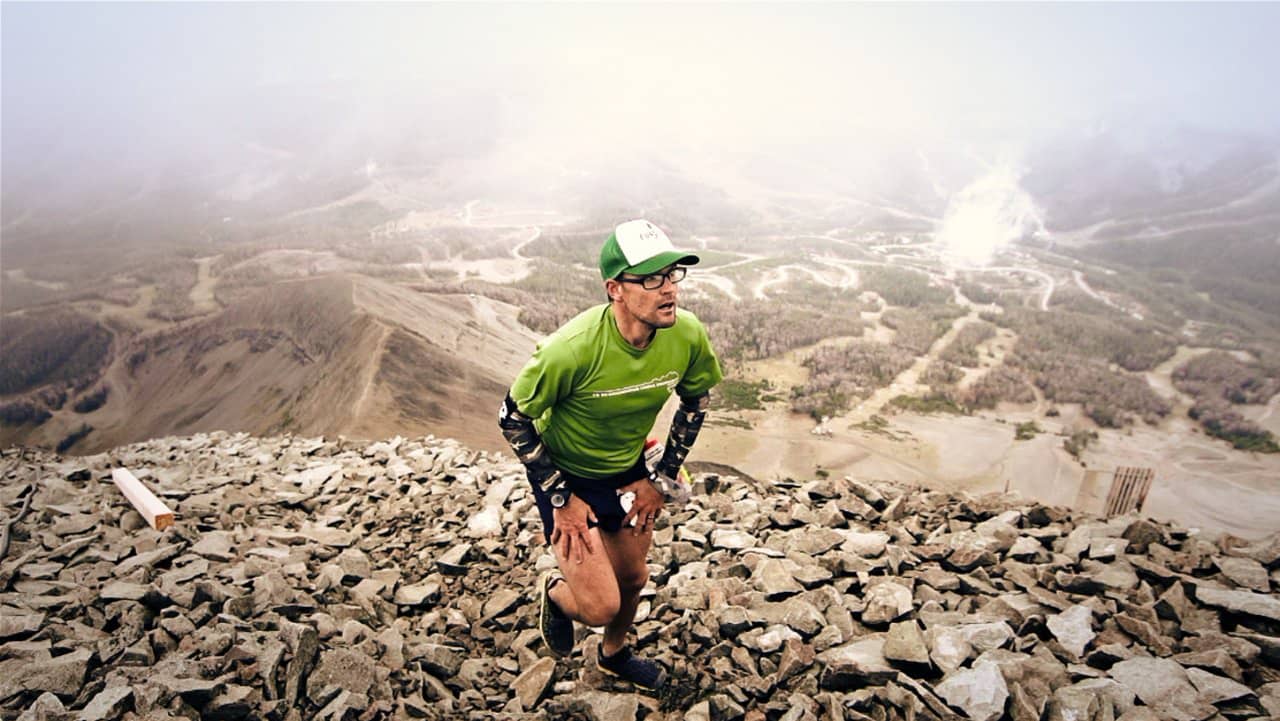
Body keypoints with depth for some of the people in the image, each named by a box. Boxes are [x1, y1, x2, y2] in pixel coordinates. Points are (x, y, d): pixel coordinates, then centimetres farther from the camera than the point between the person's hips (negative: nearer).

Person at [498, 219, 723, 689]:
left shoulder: (688, 336, -22)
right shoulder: (572, 349, -35)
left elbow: (695, 402, -1)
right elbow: (513, 419, -19)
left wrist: (661, 479, -1)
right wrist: (561, 499, -16)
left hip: (627, 471, 5)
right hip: (565, 474, -4)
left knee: (633, 579, 21)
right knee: (600, 606, -9)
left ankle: (615, 654, 54)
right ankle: (555, 592, 29)